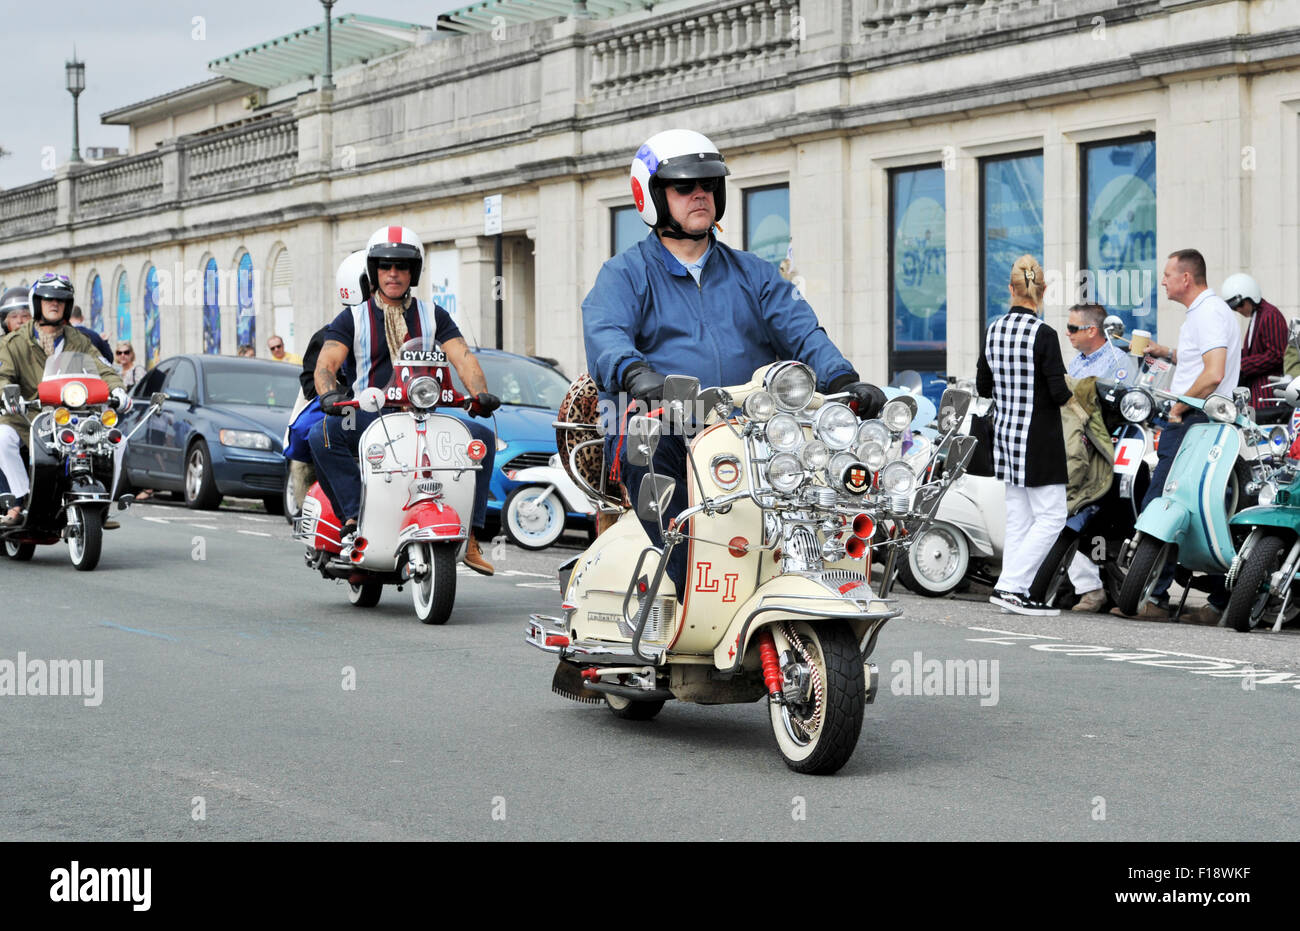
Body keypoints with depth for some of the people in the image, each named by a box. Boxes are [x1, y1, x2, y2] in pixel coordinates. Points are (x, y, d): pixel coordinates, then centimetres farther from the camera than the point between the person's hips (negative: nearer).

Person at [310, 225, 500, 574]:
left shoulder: (432, 316, 13)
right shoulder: (353, 318, 8)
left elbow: (462, 357, 1)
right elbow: (326, 362, -6)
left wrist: (480, 393, -20)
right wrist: (329, 393, -29)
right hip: (368, 417, -2)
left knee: (483, 437, -20)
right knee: (323, 435, -31)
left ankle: (470, 535, -15)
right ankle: (354, 519, -28)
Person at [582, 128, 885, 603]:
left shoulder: (753, 273, 23)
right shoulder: (625, 273, 12)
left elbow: (799, 330, 8)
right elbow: (605, 333, -8)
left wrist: (843, 380, -13)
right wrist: (635, 374, -32)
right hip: (665, 437, -3)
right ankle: (687, 583, -37)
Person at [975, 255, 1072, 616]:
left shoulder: (993, 331, 4)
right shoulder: (1043, 334, -16)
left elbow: (983, 387, 11)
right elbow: (1058, 392, -18)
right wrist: (1066, 394, 4)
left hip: (1004, 433, 7)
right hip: (1039, 437, -7)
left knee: (1017, 518, 12)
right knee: (1051, 516, -1)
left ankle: (1015, 593, 12)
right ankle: (1009, 586, -8)